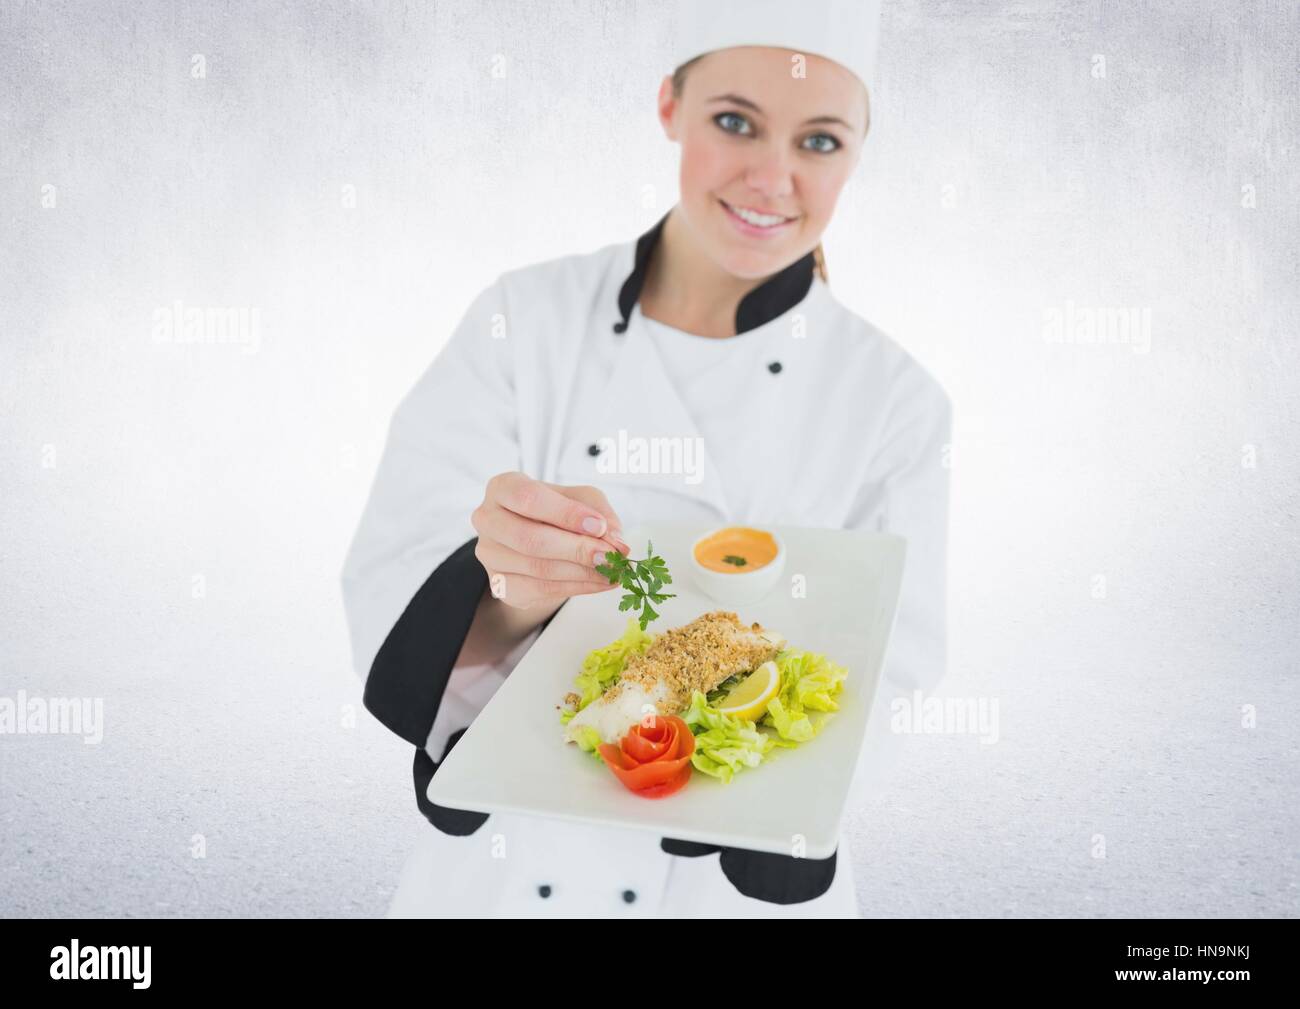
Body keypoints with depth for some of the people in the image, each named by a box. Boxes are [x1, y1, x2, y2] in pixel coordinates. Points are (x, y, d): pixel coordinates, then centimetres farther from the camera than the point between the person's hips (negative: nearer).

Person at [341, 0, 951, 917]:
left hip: (737, 884, 0)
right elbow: (392, 612, -16)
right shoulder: (524, 321, -11)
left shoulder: (896, 402, -11)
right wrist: (518, 592, -36)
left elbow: (882, 686, -9)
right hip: (498, 870, 1)